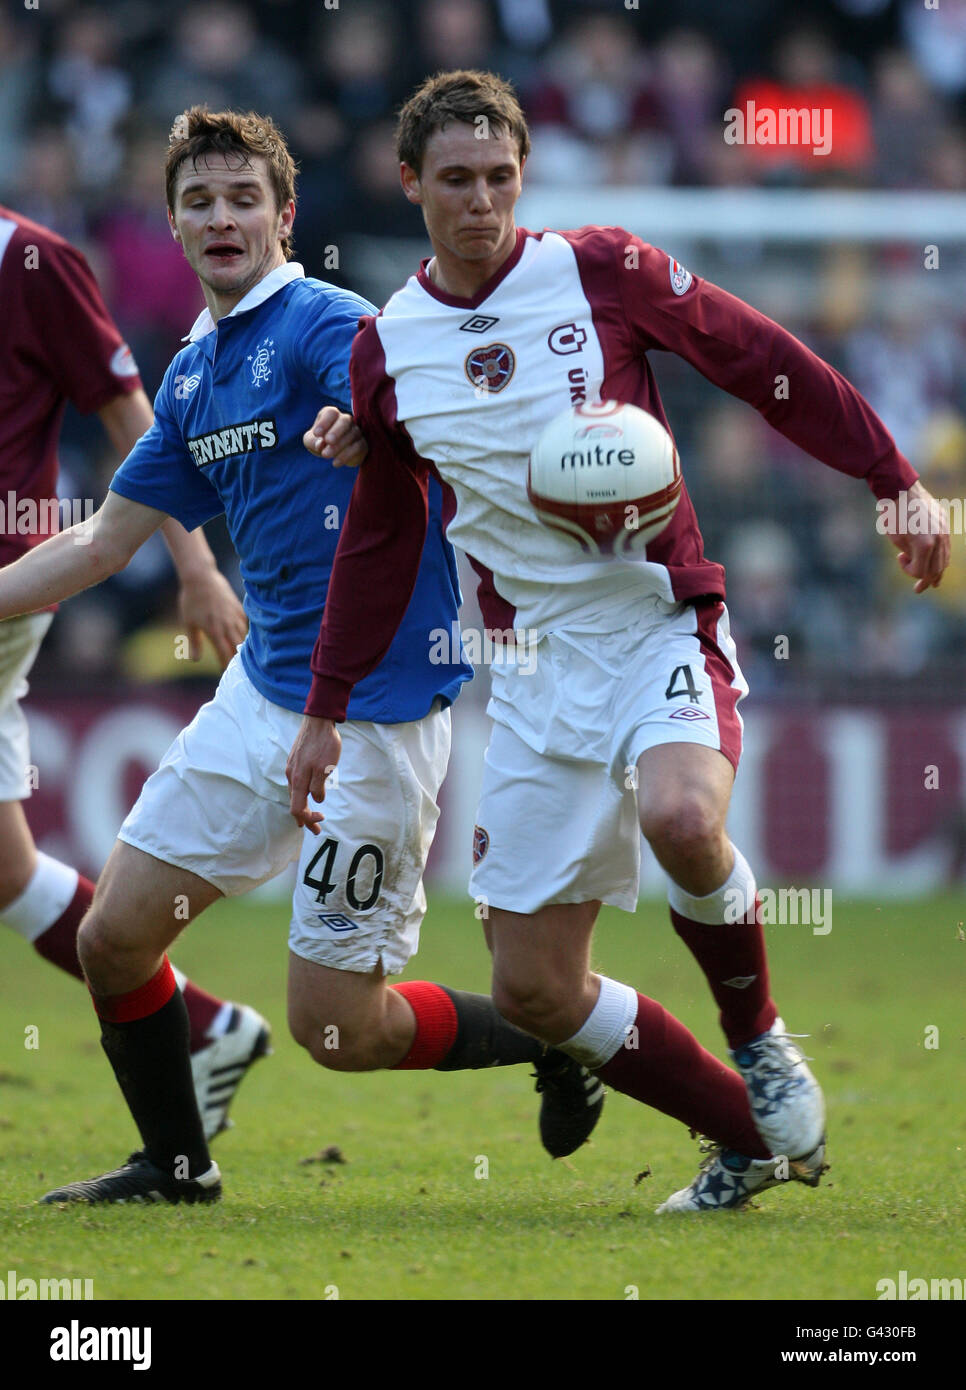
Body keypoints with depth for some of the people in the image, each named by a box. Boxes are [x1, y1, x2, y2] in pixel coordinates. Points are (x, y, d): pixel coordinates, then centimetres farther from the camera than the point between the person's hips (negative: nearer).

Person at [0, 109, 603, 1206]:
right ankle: (173, 1165, 27)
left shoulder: (326, 326, -12)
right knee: (114, 939, 6)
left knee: (337, 1028, -5)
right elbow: (102, 544, 22)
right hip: (262, 694, 8)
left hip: (377, 711, -8)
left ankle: (551, 1034, 20)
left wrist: (367, 432, -55)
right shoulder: (194, 373, 14)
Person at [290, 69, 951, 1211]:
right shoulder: (386, 348, 6)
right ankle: (756, 1138, 17)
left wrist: (898, 484, -3)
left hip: (662, 623, -4)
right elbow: (379, 540, 17)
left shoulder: (602, 272, -5)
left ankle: (757, 1035, -7)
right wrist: (325, 710, 18)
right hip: (538, 666, 4)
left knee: (680, 816, -36)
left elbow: (769, 366, 0)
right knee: (533, 989, -1)